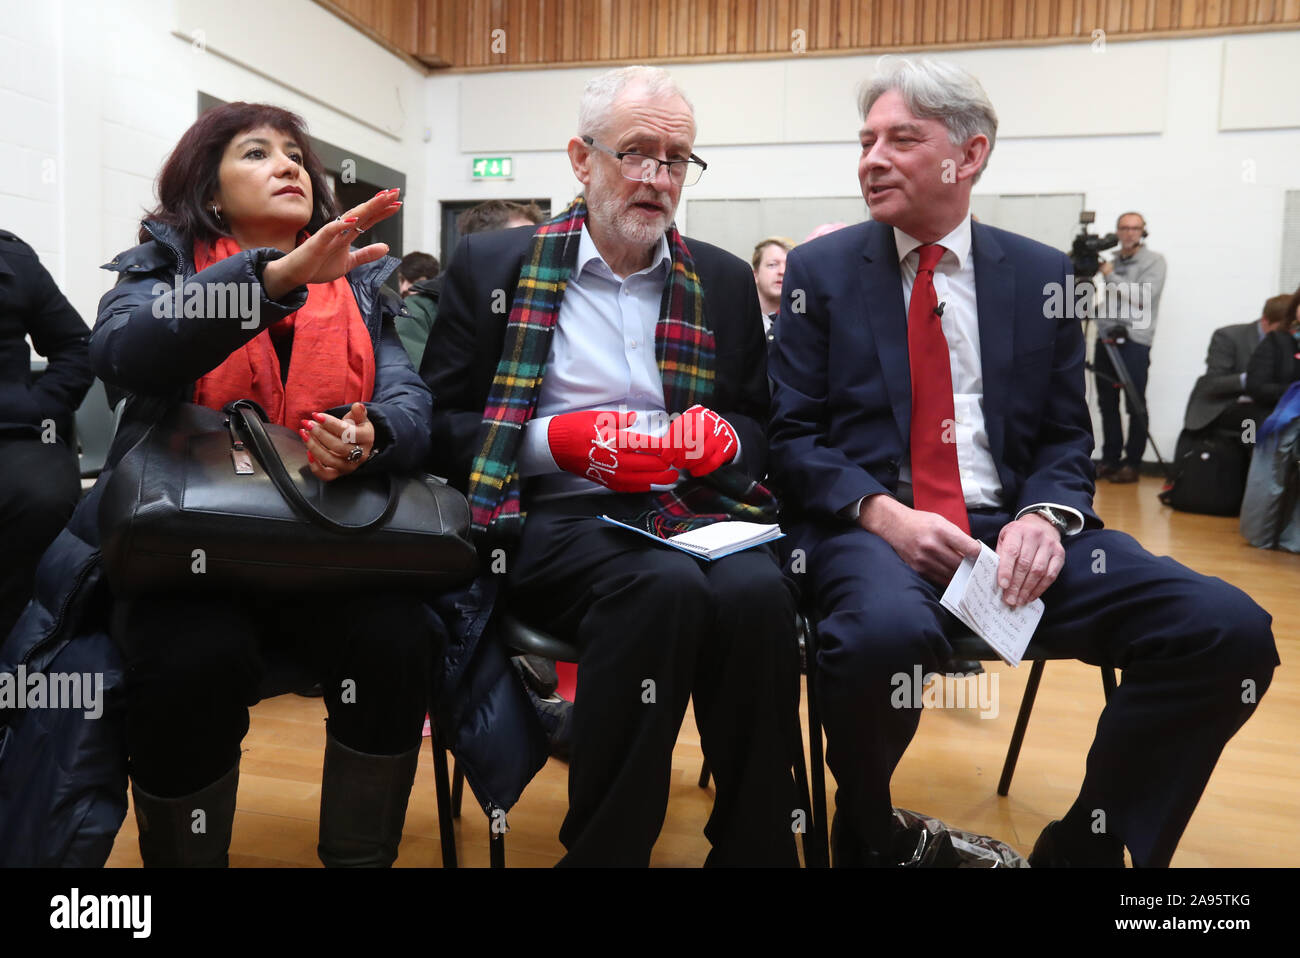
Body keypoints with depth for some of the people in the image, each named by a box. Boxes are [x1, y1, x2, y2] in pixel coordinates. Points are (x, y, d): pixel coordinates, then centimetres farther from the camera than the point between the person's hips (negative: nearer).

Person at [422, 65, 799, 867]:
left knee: (757, 590, -31)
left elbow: (765, 430, 18)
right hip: (555, 517, -2)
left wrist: (722, 439, -6)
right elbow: (438, 425, 4)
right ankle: (604, 846, -14)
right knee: (664, 586, -34)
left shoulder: (725, 281, 16)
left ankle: (756, 845, -11)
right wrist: (560, 440, -12)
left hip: (692, 508, 3)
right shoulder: (493, 265, 8)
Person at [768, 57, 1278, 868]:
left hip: (1011, 525, 3)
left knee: (1231, 630, -18)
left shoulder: (1043, 275, 12)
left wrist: (1044, 514, -11)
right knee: (888, 633, -37)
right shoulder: (820, 272, 6)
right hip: (870, 526, -2)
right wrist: (880, 512, -16)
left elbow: (1067, 436, 11)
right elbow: (791, 435, 1)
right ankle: (866, 838, -2)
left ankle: (1083, 845, 3)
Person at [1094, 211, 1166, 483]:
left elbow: (1143, 297, -12)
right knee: (1107, 403, 7)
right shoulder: (1111, 260, 16)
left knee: (1135, 405, -4)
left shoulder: (1154, 261, 2)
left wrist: (1110, 276, -10)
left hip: (1134, 340, -5)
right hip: (1106, 337, 5)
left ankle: (1133, 463, 3)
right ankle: (1109, 459, 15)